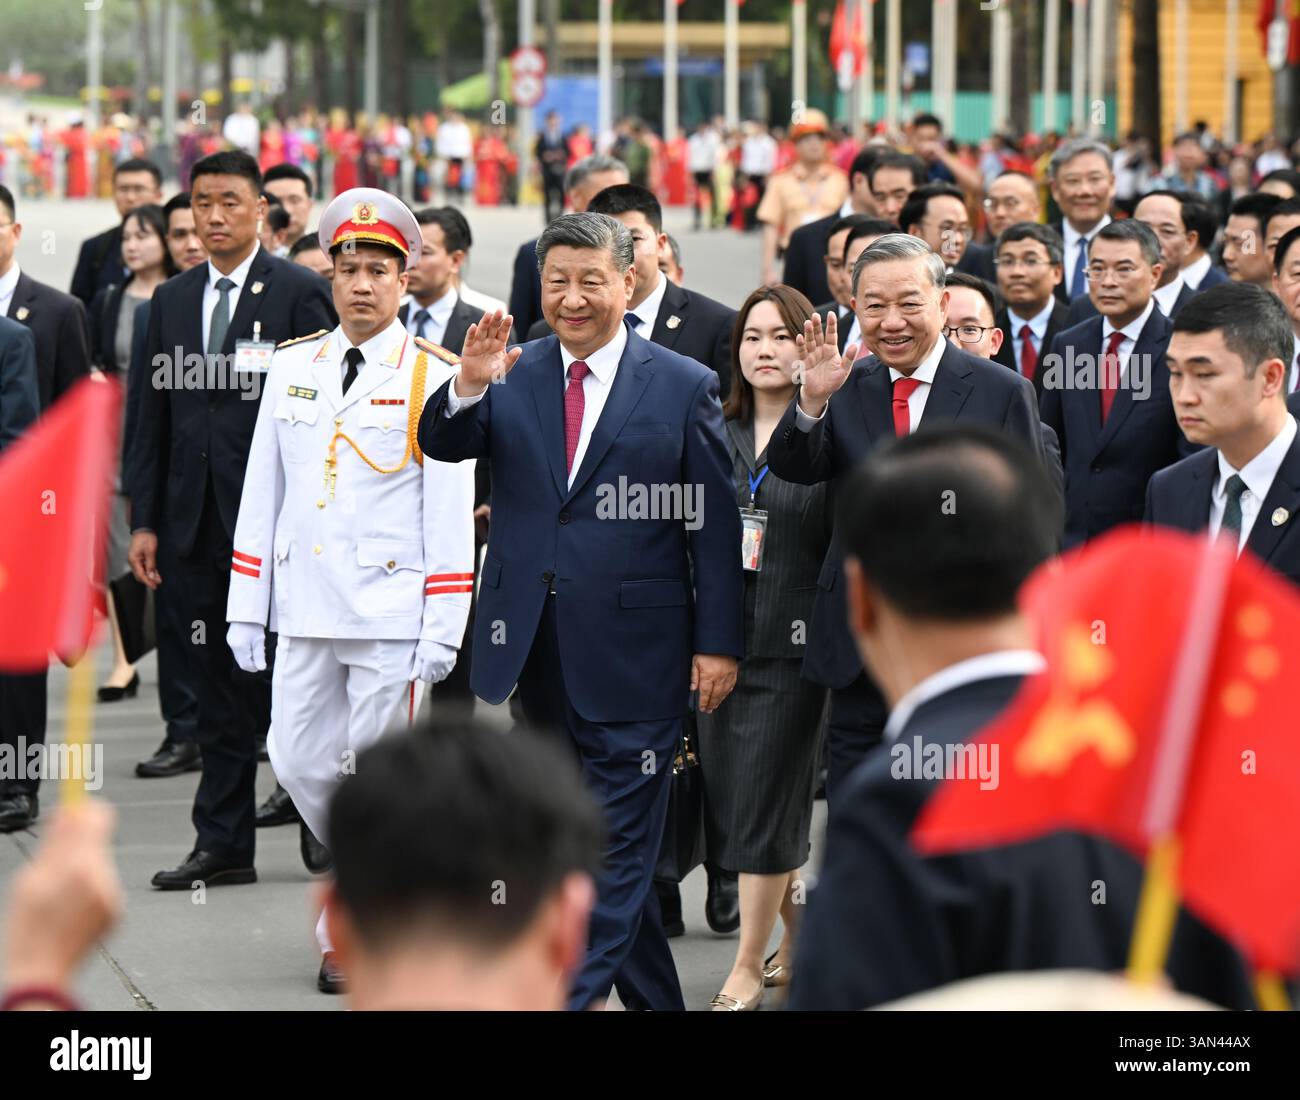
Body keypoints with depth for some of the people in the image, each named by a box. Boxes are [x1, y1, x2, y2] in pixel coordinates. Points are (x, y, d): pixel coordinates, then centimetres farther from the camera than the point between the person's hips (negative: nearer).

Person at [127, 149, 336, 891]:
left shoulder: (302, 293, -4)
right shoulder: (172, 300, 13)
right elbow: (154, 419, 13)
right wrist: (145, 521, 8)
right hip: (197, 522, 5)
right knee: (220, 691, 9)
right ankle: (224, 845, 13)